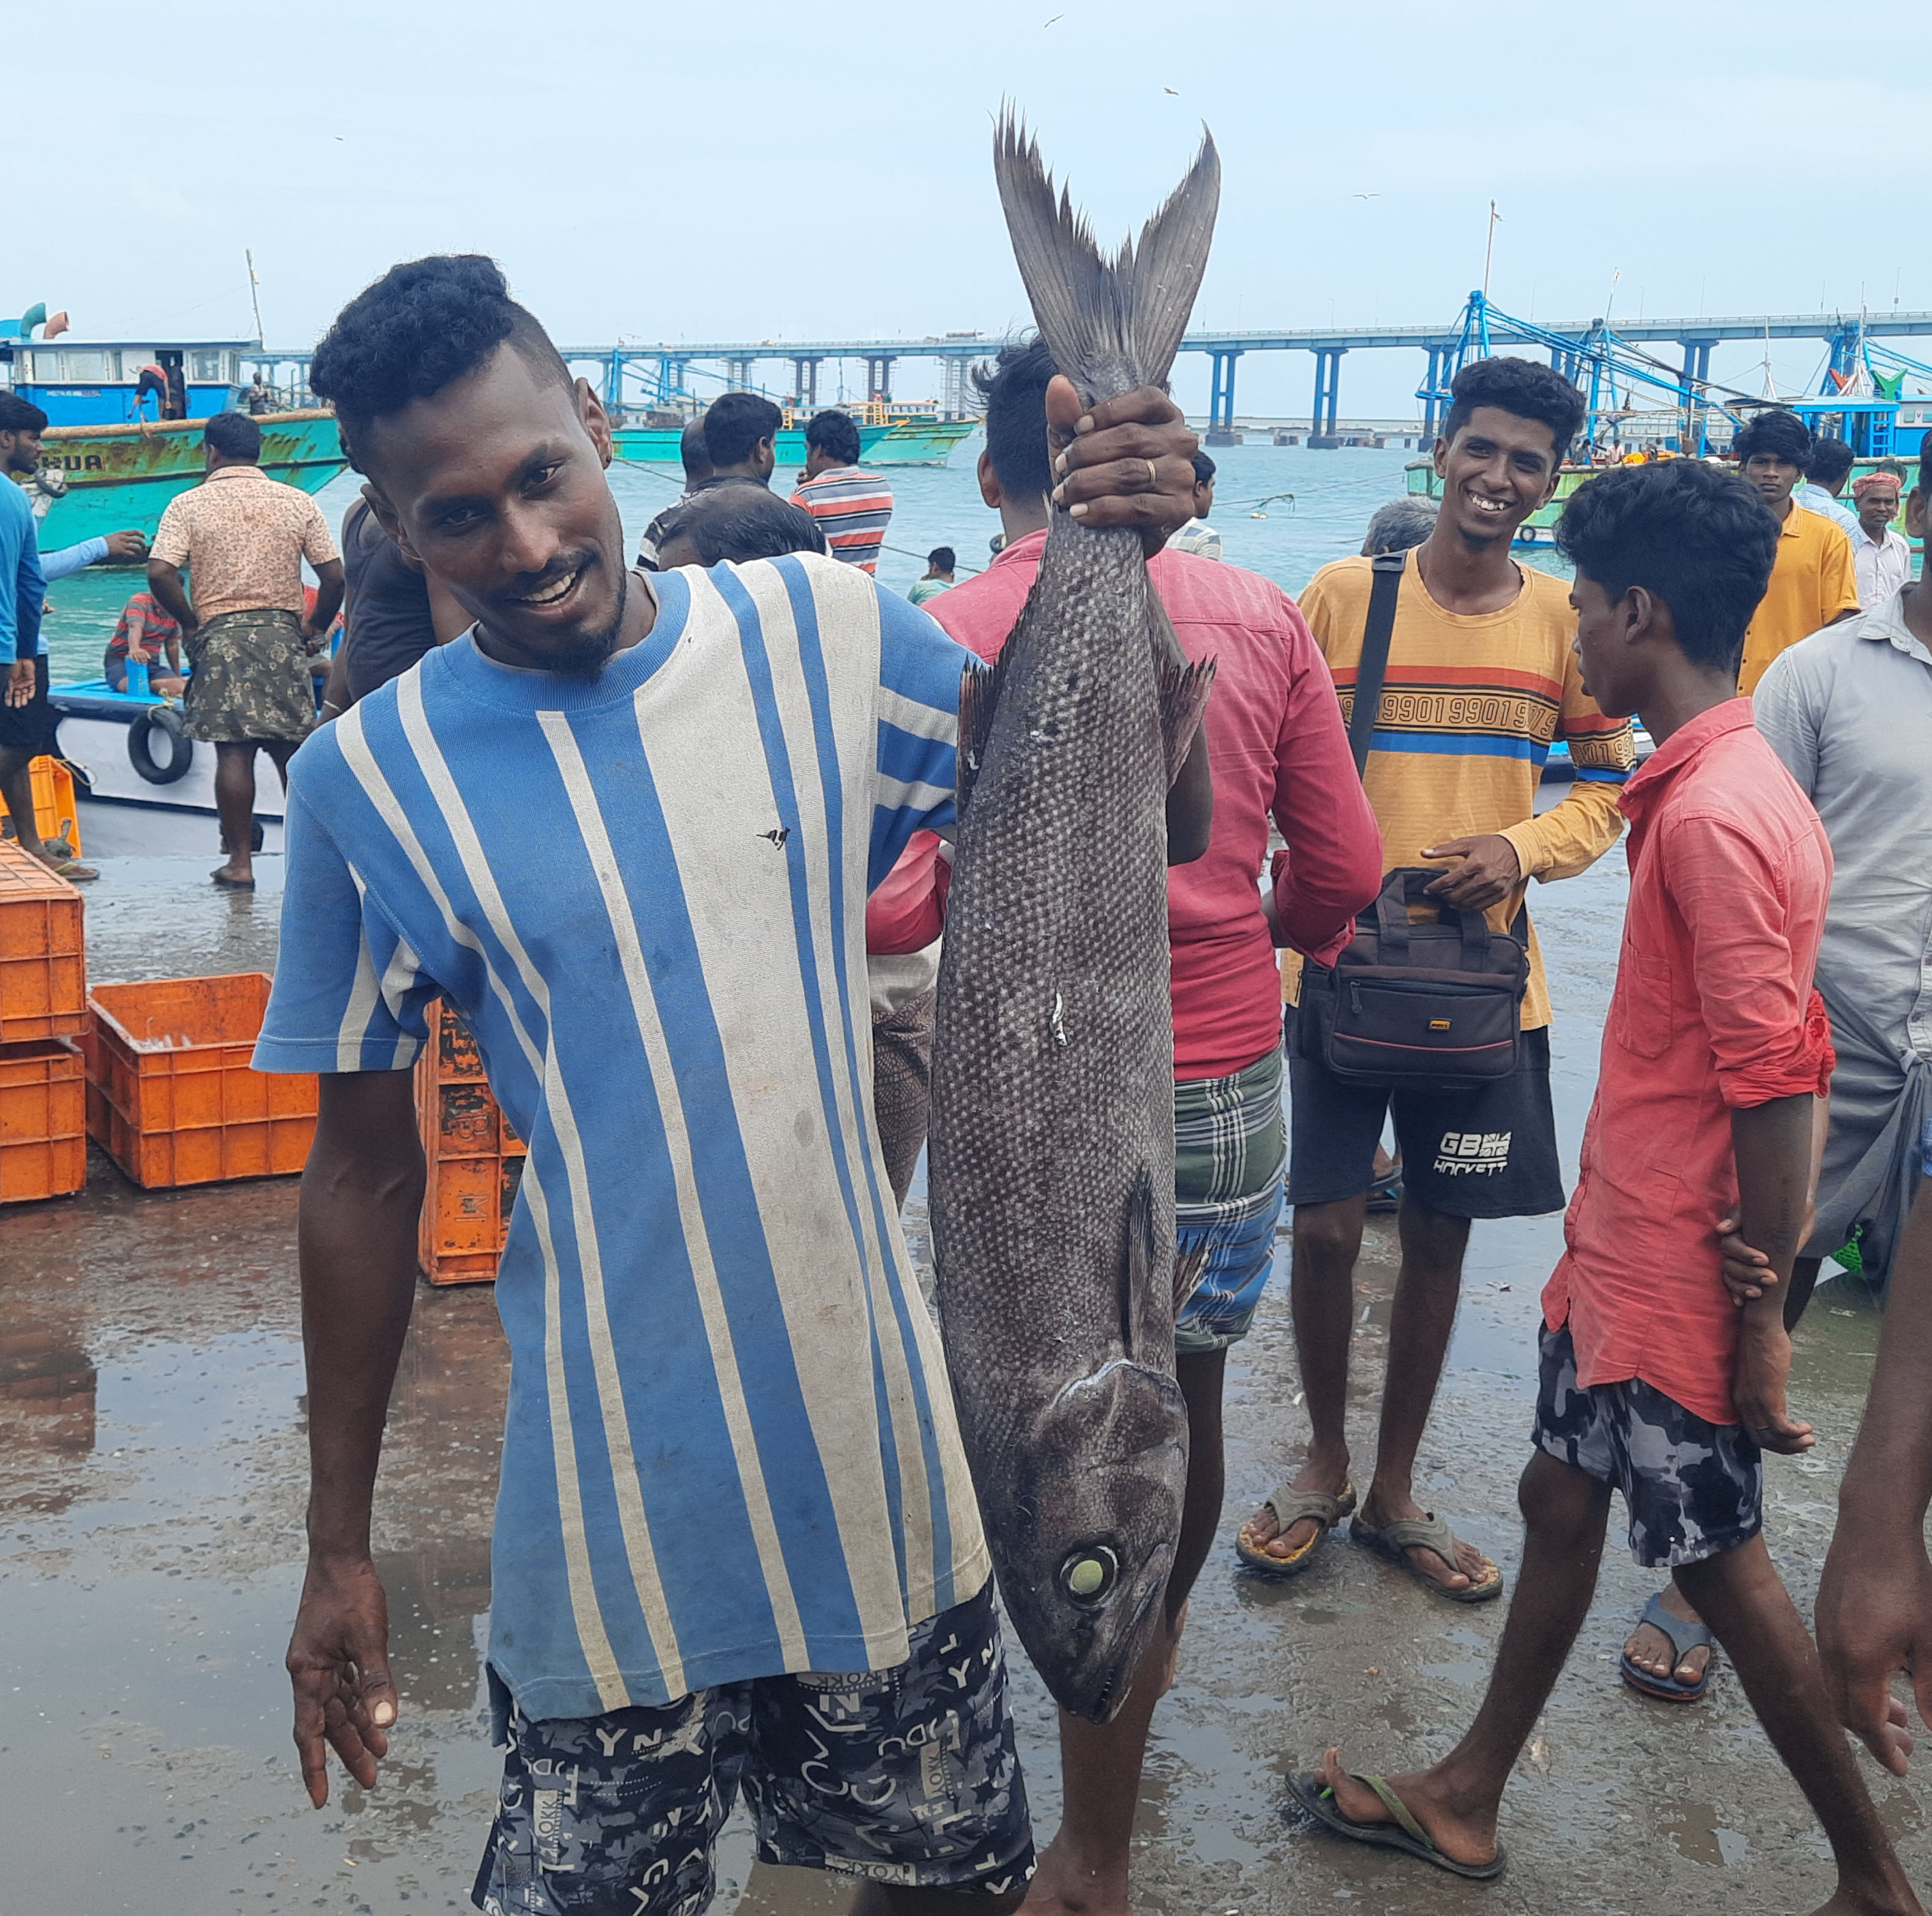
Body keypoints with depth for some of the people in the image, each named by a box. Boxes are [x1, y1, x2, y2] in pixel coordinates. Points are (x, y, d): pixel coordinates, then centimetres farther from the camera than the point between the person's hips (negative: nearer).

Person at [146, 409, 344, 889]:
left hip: (220, 637, -1)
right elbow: (334, 576, -2)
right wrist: (315, 627, 11)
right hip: (283, 635, 2)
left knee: (233, 751, 1)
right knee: (292, 752, 8)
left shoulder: (189, 504, -1)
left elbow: (160, 573, -12)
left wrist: (190, 622, 1)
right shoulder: (298, 503, 3)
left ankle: (239, 862, 3)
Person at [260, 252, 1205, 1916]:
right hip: (615, 1503, -2)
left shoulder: (824, 636, -4)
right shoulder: (369, 780, -8)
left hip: (876, 1441, 2)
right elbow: (367, 1174, 0)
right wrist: (340, 1545, 5)